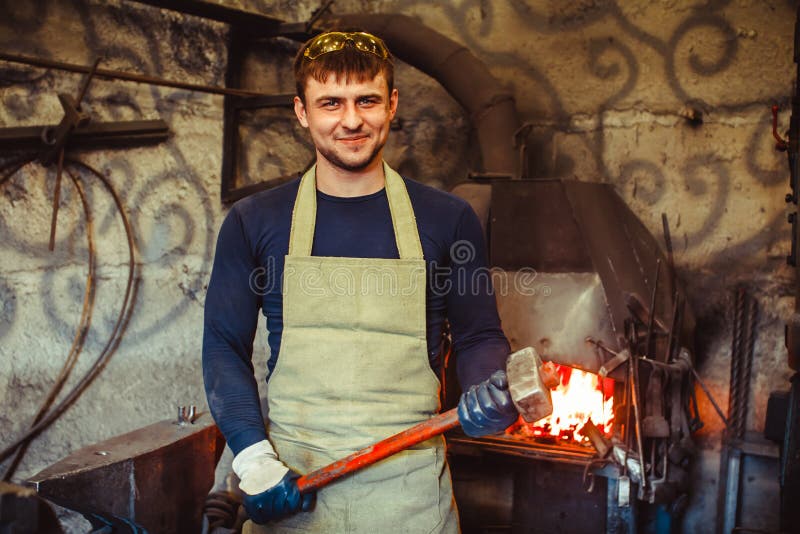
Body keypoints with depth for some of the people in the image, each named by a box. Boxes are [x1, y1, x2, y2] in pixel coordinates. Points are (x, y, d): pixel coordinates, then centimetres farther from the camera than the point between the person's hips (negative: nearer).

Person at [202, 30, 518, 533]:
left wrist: (490, 389, -14)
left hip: (410, 485, 1)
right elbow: (225, 345, 3)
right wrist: (252, 458, -8)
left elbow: (480, 336, 7)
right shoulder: (253, 222, 0)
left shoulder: (449, 219, 0)